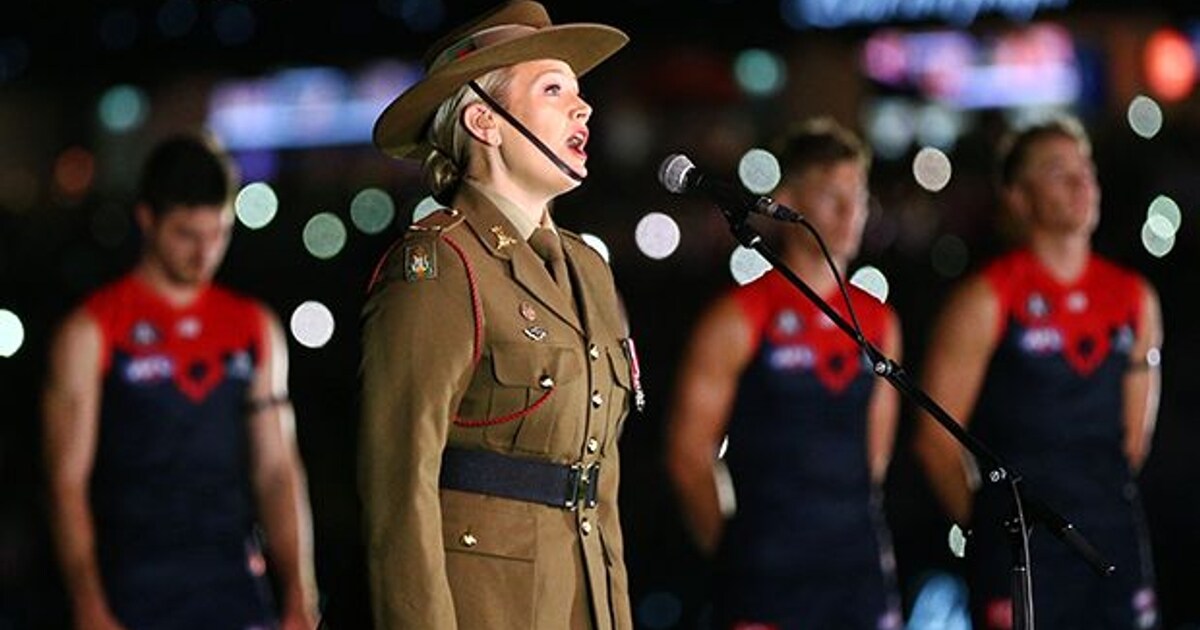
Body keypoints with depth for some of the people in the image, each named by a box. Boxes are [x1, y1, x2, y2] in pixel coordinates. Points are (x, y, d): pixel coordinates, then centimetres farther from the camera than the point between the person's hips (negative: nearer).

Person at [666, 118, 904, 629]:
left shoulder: (878, 323, 12)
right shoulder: (737, 321, -4)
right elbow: (689, 455, -4)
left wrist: (848, 528, 14)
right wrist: (730, 549, 1)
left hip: (862, 569, 5)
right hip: (767, 583, -5)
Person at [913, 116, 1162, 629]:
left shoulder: (1134, 298, 10)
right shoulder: (987, 301, -6)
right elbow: (937, 438, -4)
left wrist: (1103, 503, 15)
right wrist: (991, 527, 3)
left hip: (1114, 545, 5)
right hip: (1018, 553, -5)